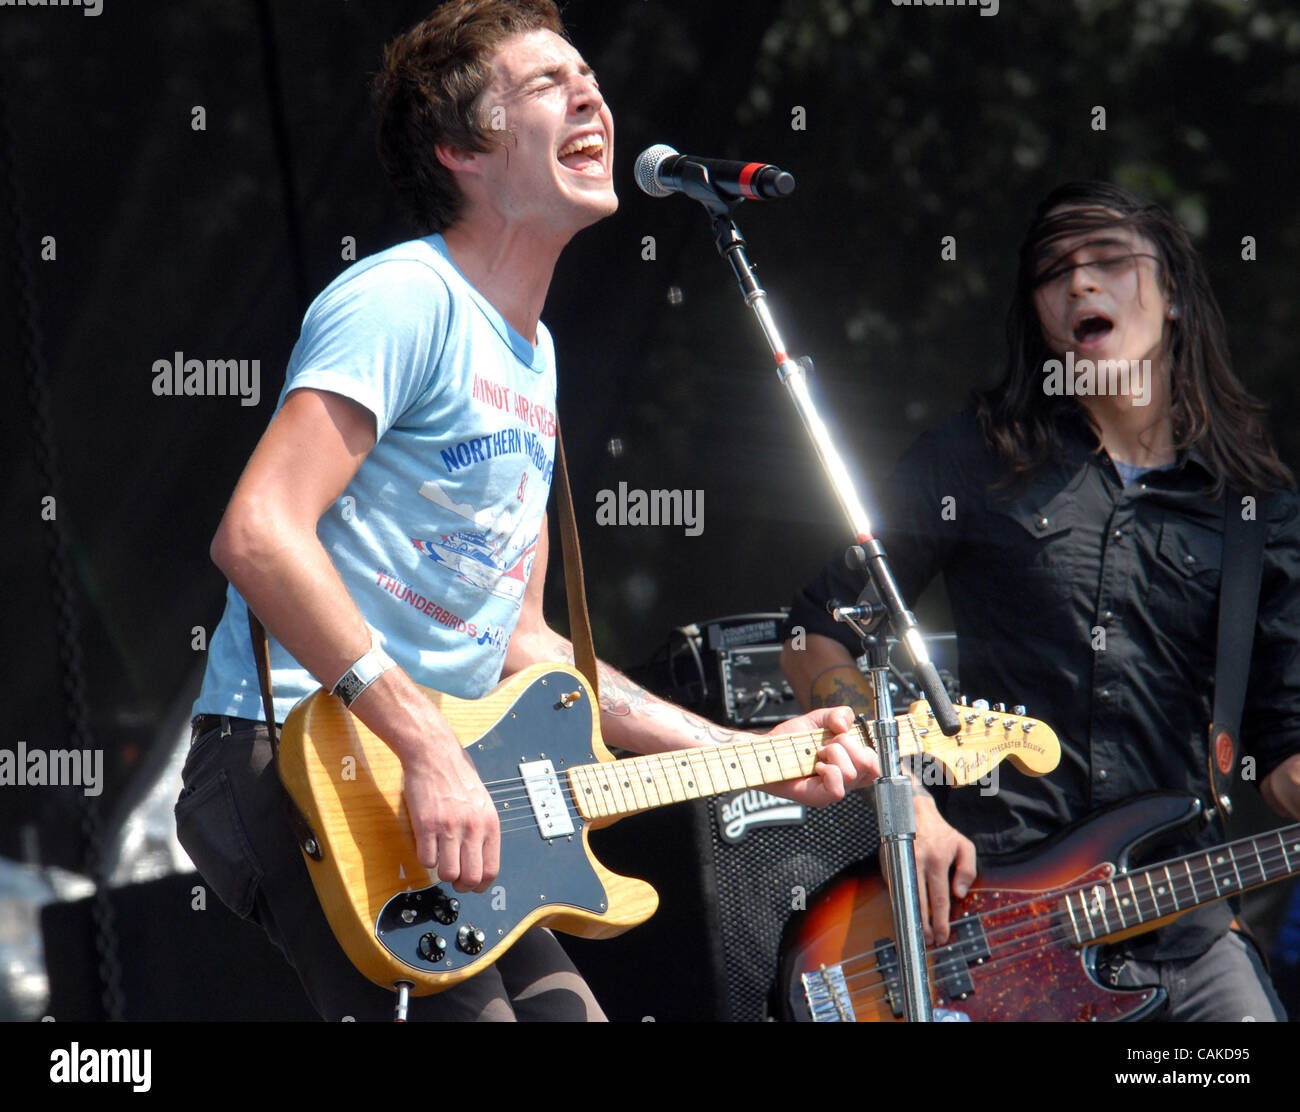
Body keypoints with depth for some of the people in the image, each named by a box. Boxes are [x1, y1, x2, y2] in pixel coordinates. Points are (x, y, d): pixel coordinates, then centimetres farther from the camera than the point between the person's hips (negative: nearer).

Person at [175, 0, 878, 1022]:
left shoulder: (534, 356, 20)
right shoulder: (406, 299, -10)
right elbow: (258, 534, -23)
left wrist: (749, 754, 18)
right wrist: (427, 749, -25)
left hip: (450, 775, 10)